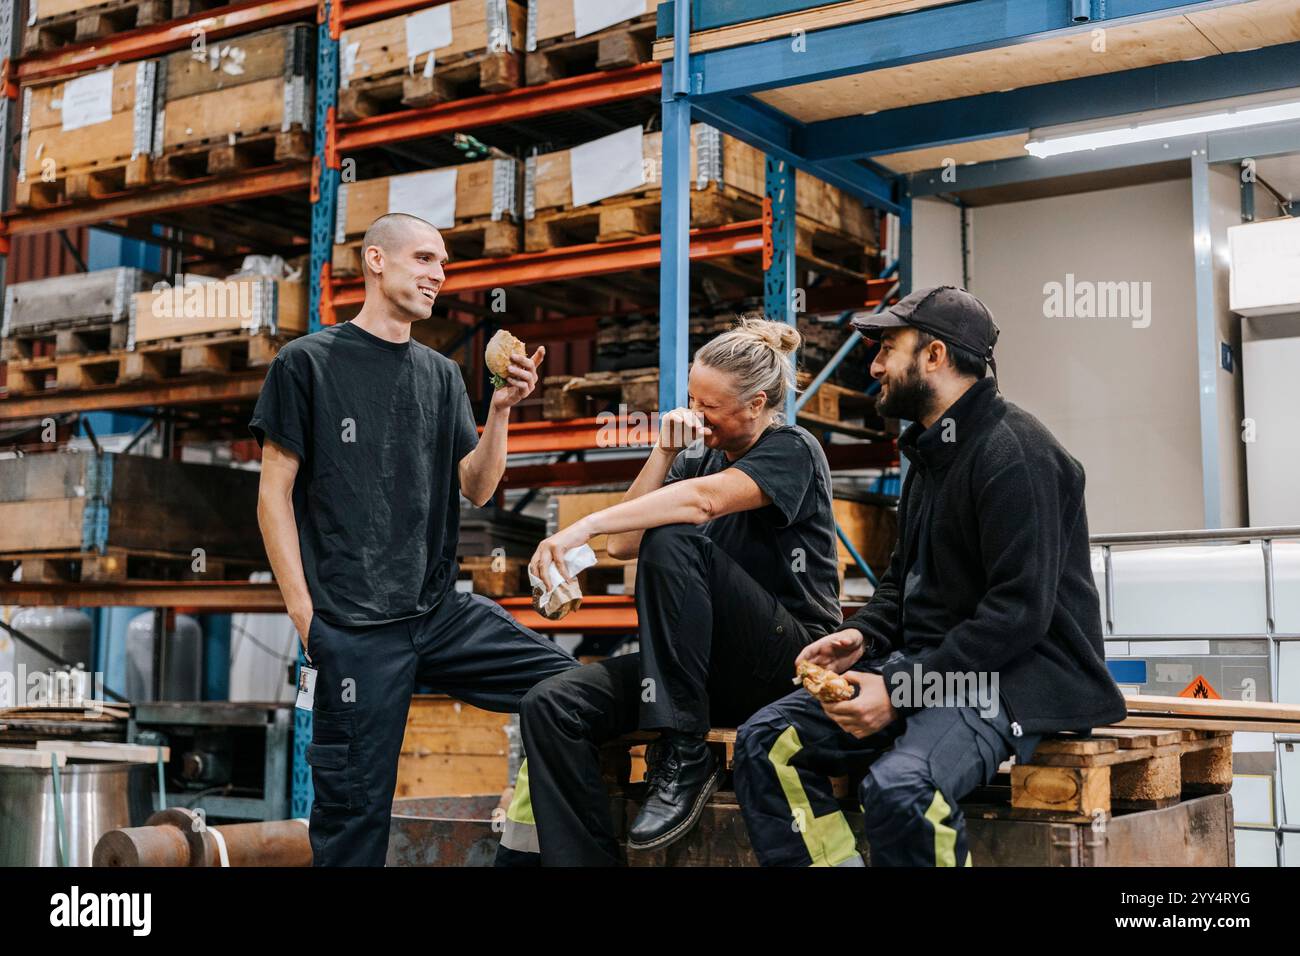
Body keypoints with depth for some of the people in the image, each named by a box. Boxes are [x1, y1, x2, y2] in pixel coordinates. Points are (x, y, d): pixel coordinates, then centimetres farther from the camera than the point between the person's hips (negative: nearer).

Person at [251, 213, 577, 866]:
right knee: (356, 808, -3)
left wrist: (500, 410, -5)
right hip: (356, 628, -5)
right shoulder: (308, 362, 1)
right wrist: (302, 610, -8)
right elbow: (274, 493, -1)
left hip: (442, 611, 5)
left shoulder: (442, 376, 16)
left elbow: (476, 488, 11)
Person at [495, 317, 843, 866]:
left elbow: (703, 499, -26)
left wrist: (583, 527, -35)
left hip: (788, 666, -6)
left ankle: (683, 755, -25)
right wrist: (664, 452, -1)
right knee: (550, 706, -18)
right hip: (708, 668, 6)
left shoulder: (792, 452, -6)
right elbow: (625, 543, 8)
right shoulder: (700, 455, 16)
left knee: (673, 542, -31)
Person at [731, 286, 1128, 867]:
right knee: (765, 742, -7)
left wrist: (902, 691, -22)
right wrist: (862, 635, 4)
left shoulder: (1014, 453, -13)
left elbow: (1019, 611, -20)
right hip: (926, 668, 9)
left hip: (1011, 678, -9)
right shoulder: (930, 452, 17)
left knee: (897, 787, -36)